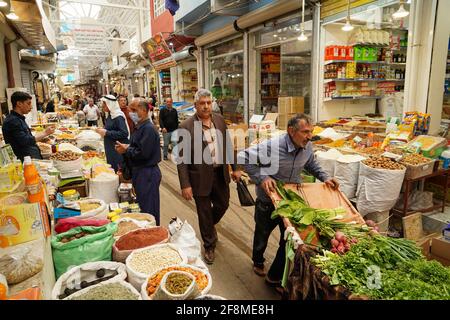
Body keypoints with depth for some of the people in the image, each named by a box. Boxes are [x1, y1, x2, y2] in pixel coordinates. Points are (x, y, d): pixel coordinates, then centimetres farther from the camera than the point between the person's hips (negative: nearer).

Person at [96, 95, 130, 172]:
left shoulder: (118, 117, -18)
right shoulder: (110, 115, 9)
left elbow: (124, 133, -26)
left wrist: (106, 133, -23)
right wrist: (103, 130, 4)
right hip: (110, 149, 9)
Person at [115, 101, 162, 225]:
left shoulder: (148, 129, -18)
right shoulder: (139, 127, 13)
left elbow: (143, 153, -25)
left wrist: (126, 150, -12)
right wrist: (126, 148, -1)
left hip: (147, 174, -10)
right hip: (139, 172, 10)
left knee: (148, 211, -1)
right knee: (142, 207, 20)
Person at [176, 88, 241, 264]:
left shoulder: (220, 120, 1)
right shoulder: (186, 127, -14)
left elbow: (228, 145, 11)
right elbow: (181, 158, -13)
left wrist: (235, 168, 10)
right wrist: (185, 185, -15)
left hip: (220, 173, 5)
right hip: (200, 176, -5)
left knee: (223, 204, 20)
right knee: (204, 212, 11)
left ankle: (210, 226, 53)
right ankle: (209, 246, 34)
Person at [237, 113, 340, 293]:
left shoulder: (308, 147, -10)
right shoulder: (272, 146, -30)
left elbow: (311, 165, 12)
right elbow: (243, 157, -23)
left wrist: (324, 178, -2)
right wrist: (261, 178, -29)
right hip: (267, 201, -4)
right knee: (262, 234, 20)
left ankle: (275, 277, 29)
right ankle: (258, 262, 53)